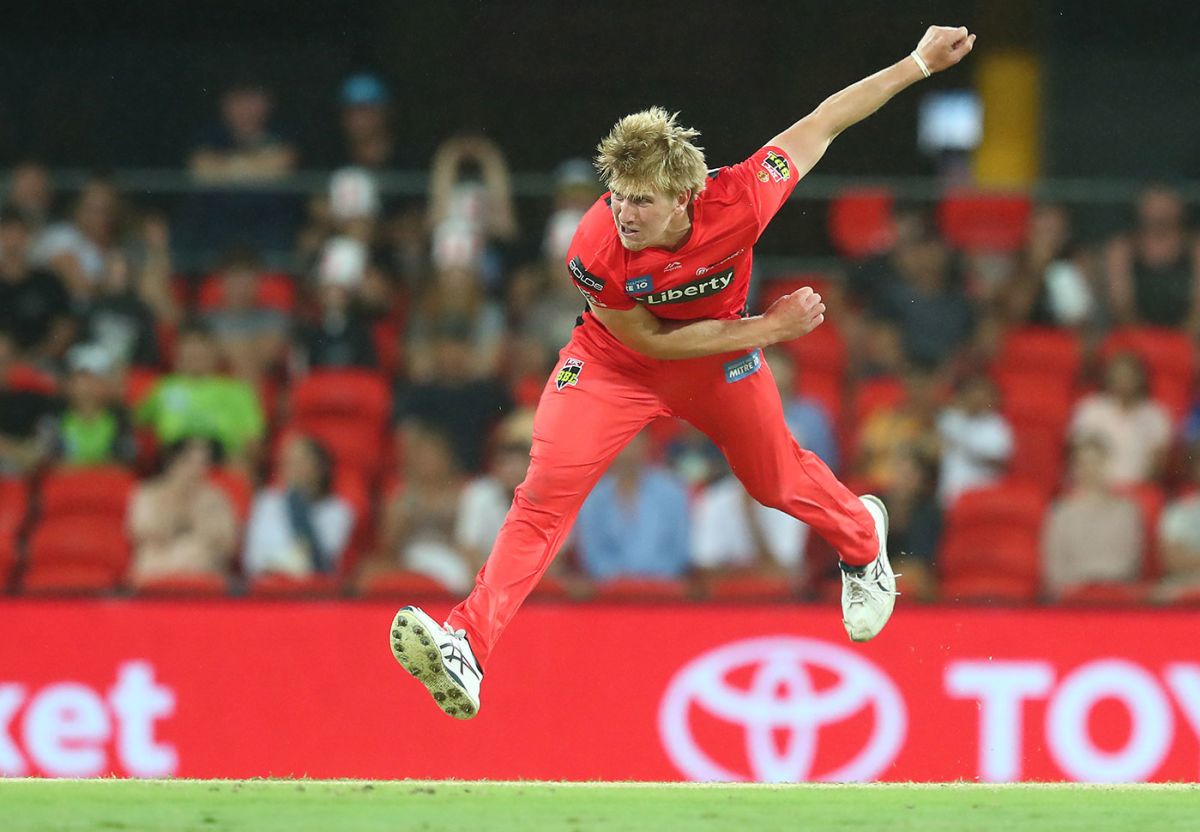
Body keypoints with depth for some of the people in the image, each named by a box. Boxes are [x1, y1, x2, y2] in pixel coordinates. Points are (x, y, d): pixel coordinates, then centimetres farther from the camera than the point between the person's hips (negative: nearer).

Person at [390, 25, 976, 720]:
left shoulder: (738, 200, -35)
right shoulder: (596, 254, -36)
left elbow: (824, 121, -22)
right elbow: (650, 339, -21)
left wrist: (920, 63, -17)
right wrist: (770, 329, -22)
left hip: (720, 354, 2)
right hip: (617, 360, -2)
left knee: (777, 479, 21)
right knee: (545, 493, -18)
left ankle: (861, 534, 56)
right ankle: (468, 646, -23)